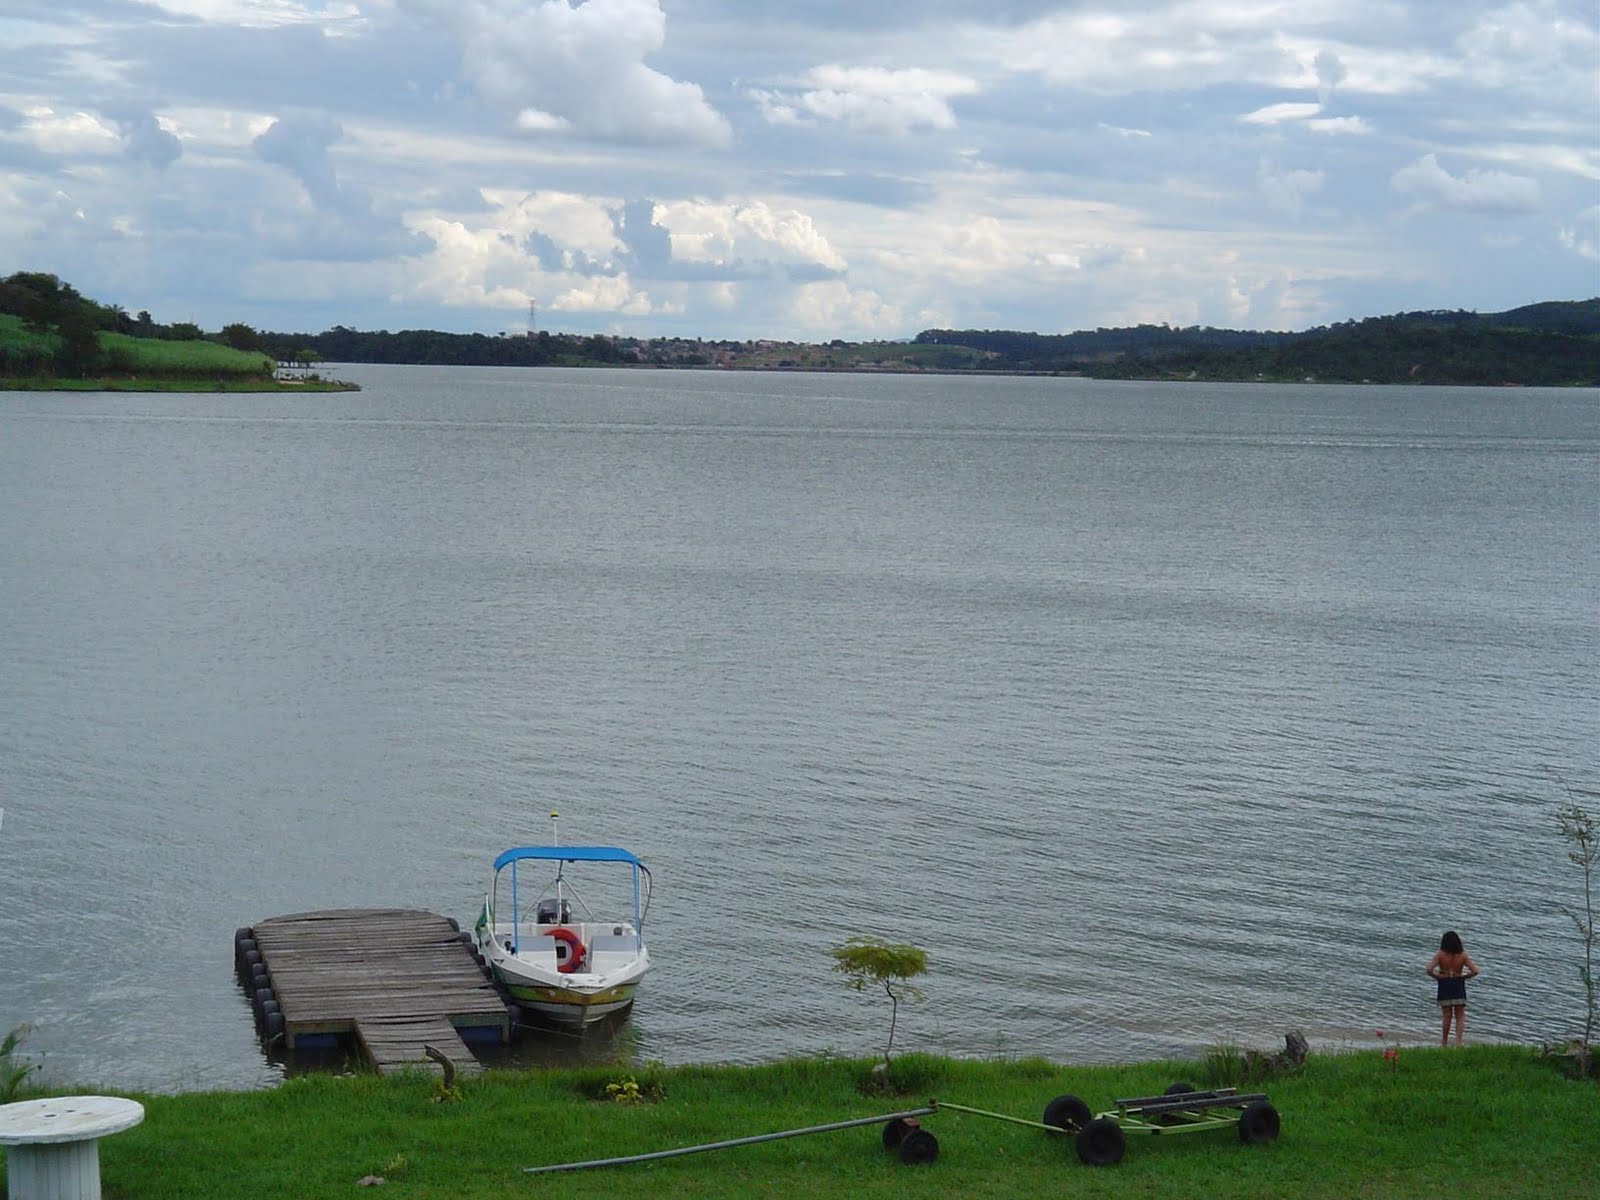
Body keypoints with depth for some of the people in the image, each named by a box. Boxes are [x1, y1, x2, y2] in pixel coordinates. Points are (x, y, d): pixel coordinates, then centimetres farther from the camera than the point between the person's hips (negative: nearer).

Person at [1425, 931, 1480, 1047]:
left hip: (1444, 985, 0)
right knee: (1460, 1017, 8)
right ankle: (1458, 1042, -6)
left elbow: (1429, 970, -20)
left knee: (1447, 1016, 12)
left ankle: (1444, 1043, 21)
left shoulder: (1440, 954, -10)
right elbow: (1475, 971, -10)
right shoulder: (1463, 955, -5)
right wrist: (1463, 976, 3)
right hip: (1459, 985, 0)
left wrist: (1436, 976, -3)